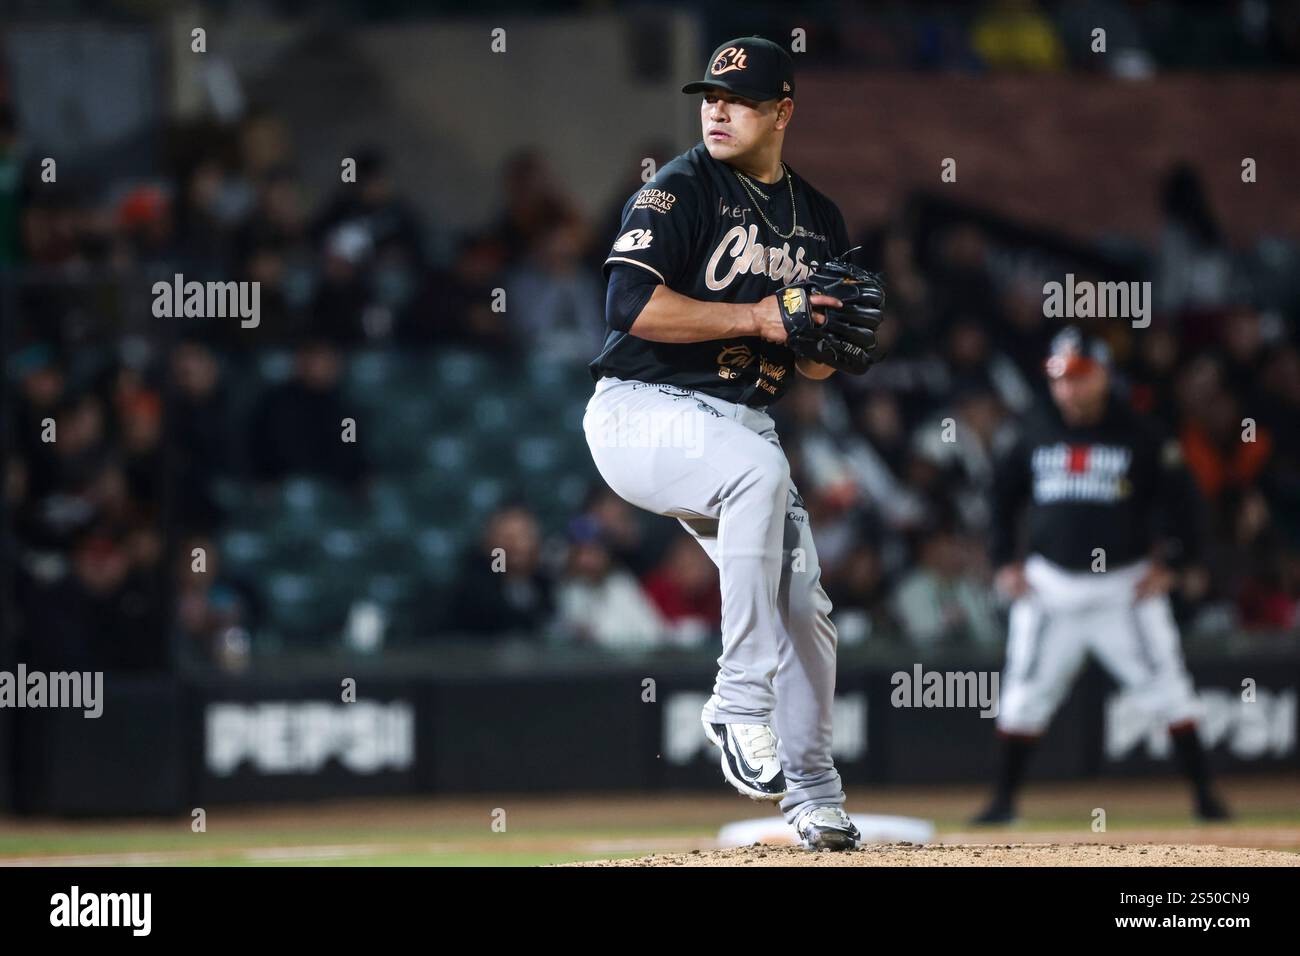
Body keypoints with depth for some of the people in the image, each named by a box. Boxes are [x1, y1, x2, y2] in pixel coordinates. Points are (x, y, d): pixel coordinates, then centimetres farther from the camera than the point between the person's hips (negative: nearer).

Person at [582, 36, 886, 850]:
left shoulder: (820, 220, 12)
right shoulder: (679, 192, -8)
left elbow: (823, 363, 17)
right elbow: (632, 304, -21)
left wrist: (825, 345, -8)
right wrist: (756, 317, -21)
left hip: (744, 419, 7)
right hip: (643, 411, -7)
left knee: (804, 603, 2)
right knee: (761, 469, -35)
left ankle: (812, 791, 20)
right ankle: (741, 703, -30)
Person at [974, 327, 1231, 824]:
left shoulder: (1140, 437, -3)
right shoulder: (1036, 437, 7)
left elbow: (1179, 499, 1)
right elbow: (1002, 497, 17)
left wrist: (1168, 563, -6)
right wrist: (1005, 562, 9)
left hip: (1125, 589, -3)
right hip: (1050, 587, 3)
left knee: (1165, 689, -7)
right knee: (1024, 694, 3)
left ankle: (1204, 794, -1)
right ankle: (1004, 798, 14)